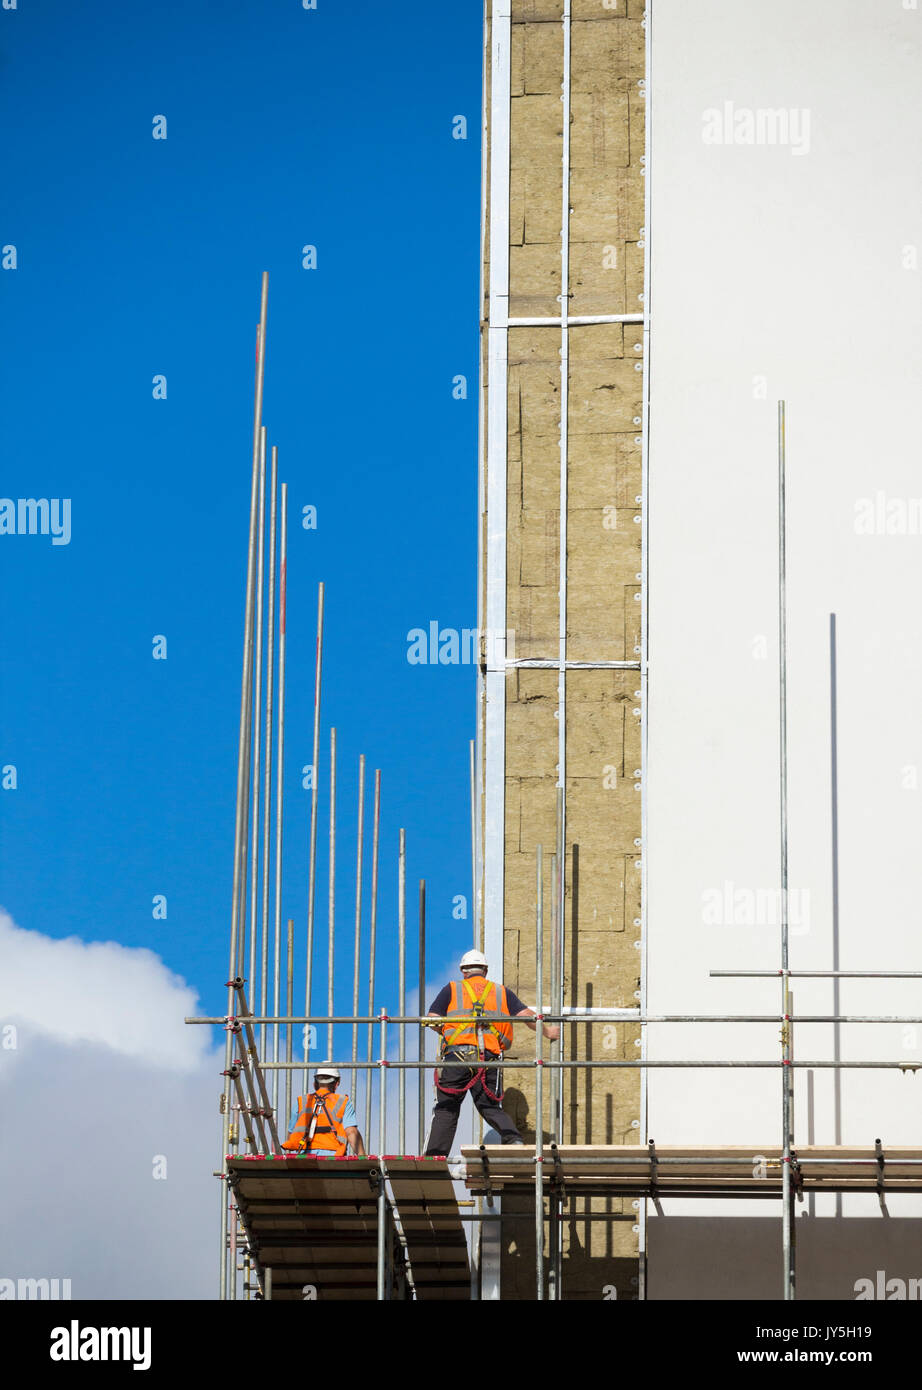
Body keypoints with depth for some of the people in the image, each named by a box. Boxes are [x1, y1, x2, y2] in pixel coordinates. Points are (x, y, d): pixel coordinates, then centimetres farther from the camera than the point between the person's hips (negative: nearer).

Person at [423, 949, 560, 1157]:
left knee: (446, 1110, 4)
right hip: (488, 1058, 2)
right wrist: (548, 1032, 25)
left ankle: (433, 1157, -1)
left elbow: (432, 1020, 4)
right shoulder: (501, 992, 17)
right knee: (492, 1108, 10)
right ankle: (514, 1139, -15)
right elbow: (527, 1015, 10)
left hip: (456, 1055, -2)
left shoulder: (452, 989, 12)